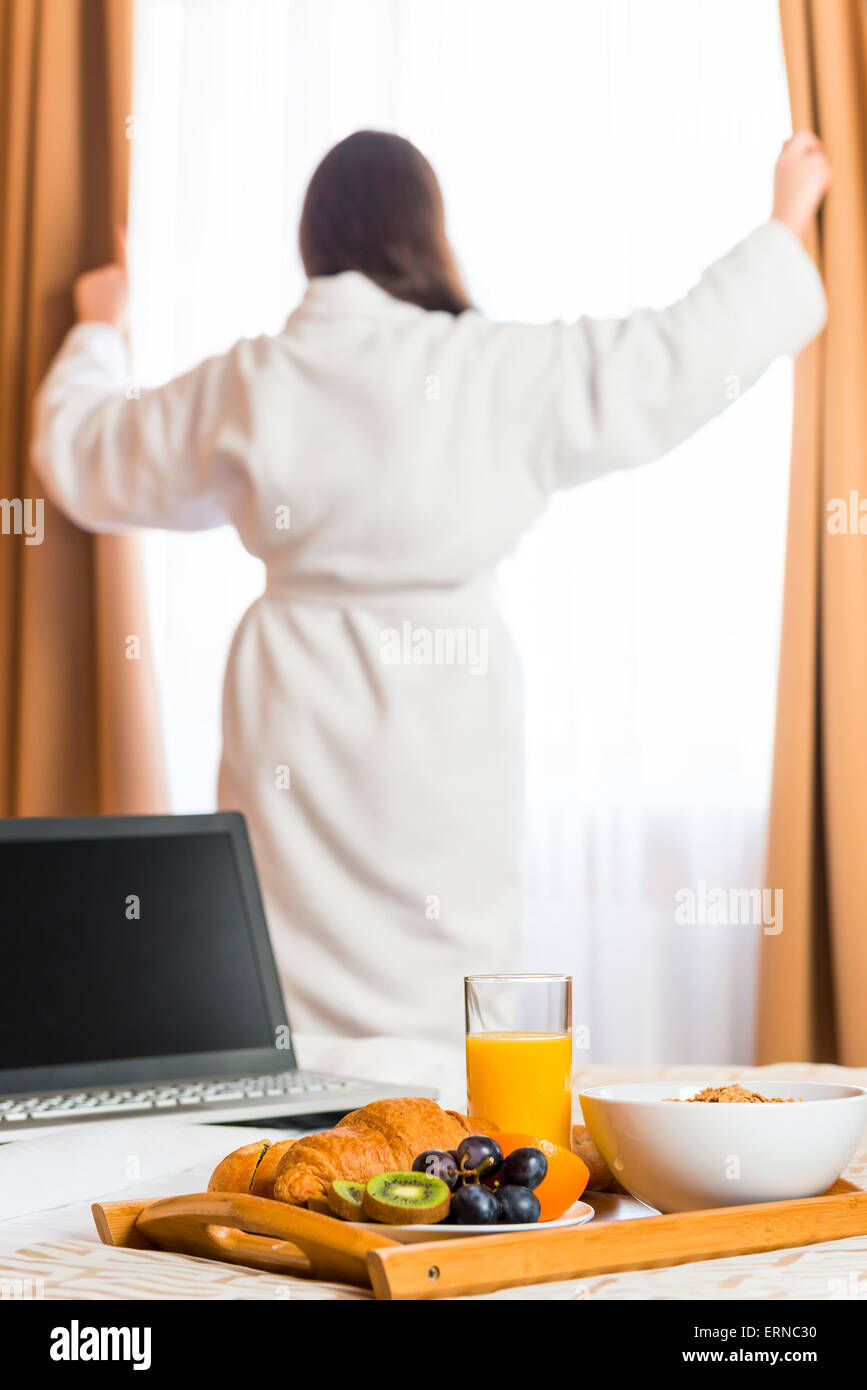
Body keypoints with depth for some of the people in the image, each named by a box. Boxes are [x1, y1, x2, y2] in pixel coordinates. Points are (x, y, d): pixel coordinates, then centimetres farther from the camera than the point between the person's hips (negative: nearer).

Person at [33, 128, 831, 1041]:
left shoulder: (247, 385, 1)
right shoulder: (497, 374, -10)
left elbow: (81, 454, 15)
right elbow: (685, 354, -3)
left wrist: (97, 332, 35)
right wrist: (786, 228, 11)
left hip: (292, 707, 3)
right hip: (437, 706, -3)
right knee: (440, 951, 4)